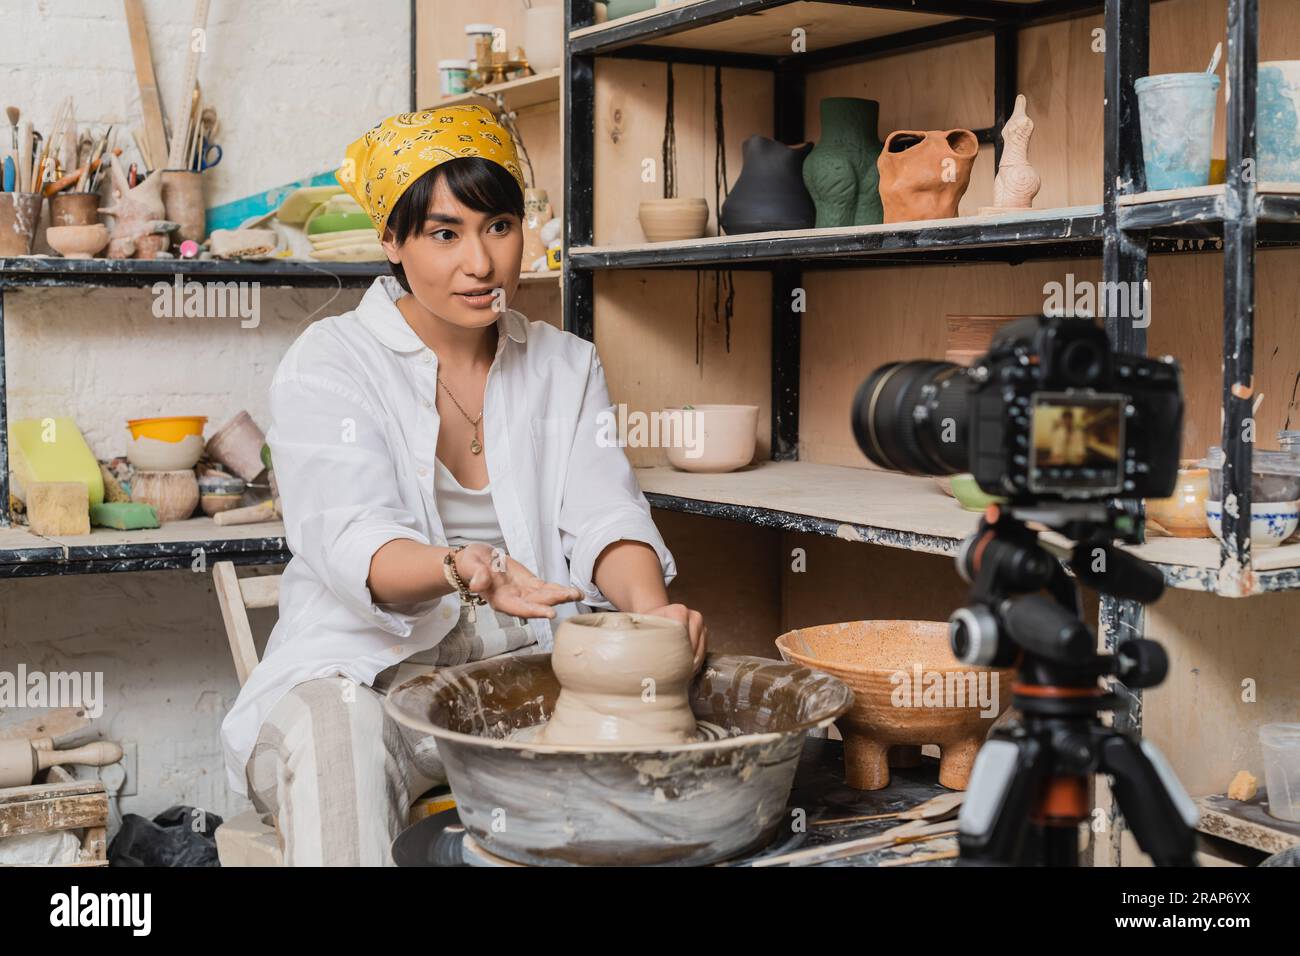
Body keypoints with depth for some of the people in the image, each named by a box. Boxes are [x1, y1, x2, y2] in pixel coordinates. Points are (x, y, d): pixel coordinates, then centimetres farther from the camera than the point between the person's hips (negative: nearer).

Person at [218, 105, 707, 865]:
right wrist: (460, 568, -40)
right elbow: (350, 542, -17)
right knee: (331, 732, -37)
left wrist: (651, 609, -26)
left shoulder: (567, 365, 12)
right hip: (371, 669, -3)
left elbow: (603, 516, -3)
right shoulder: (330, 363, -1)